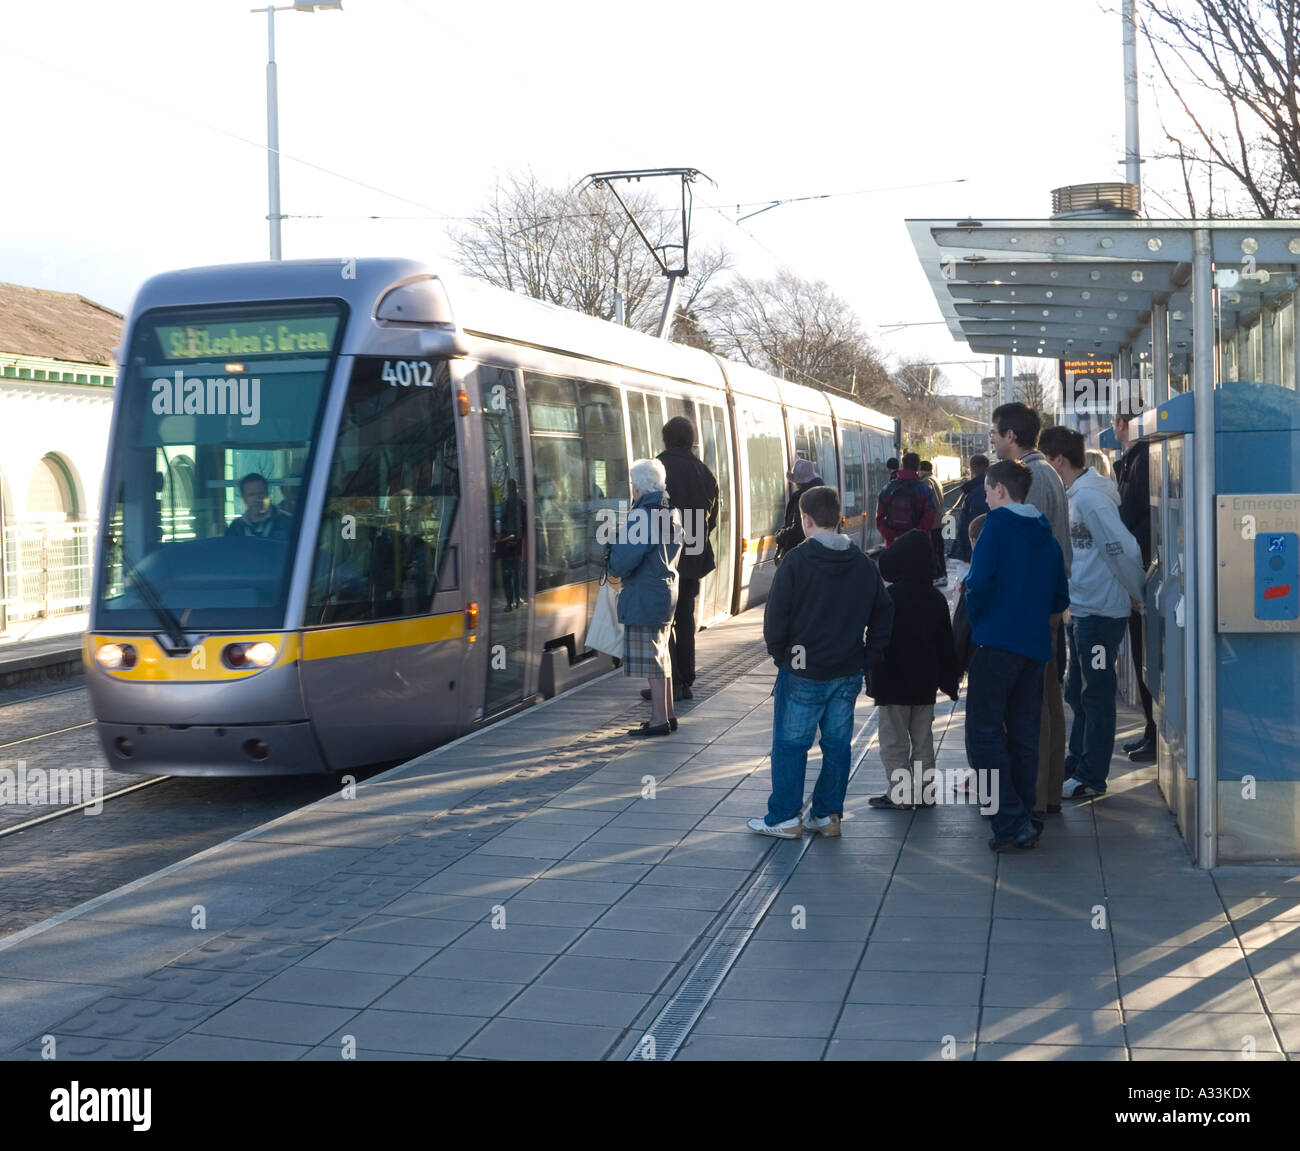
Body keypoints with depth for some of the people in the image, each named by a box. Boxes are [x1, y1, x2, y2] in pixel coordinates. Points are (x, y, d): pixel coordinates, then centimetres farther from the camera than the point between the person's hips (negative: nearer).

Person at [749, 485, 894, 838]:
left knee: (790, 744, 5)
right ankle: (828, 814, 18)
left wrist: (780, 656, 1)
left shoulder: (797, 561, -13)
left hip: (803, 673, -5)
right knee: (837, 744, 13)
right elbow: (883, 614, 9)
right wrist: (866, 660, 11)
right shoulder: (864, 565, 5)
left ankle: (784, 818, 9)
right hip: (849, 673, 5)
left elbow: (775, 616, -13)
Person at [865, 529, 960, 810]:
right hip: (925, 682, 6)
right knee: (923, 740, 14)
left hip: (894, 682, -6)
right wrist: (949, 679, 16)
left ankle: (900, 794, 1)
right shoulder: (936, 598, 3)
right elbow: (946, 643, 8)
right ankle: (923, 791, 18)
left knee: (894, 741, 1)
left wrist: (873, 680, -9)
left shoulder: (890, 597, -16)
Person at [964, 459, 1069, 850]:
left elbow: (978, 582, -16)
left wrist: (976, 614, 1)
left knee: (984, 734, -5)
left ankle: (1012, 821, -14)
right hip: (1036, 646, 7)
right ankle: (1026, 823, 16)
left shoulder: (997, 525, -6)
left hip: (997, 644, -7)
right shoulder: (1047, 535, 14)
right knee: (1024, 736, 12)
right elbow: (1061, 599, 15)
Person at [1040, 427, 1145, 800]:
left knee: (1095, 696, 0)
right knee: (1078, 693, 18)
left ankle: (1091, 777, 8)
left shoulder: (1089, 497, -20)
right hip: (1082, 610, 10)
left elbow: (1124, 550, -24)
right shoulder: (1074, 494, 11)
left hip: (1101, 611, -10)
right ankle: (1077, 765, 30)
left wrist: (1137, 596, -13)